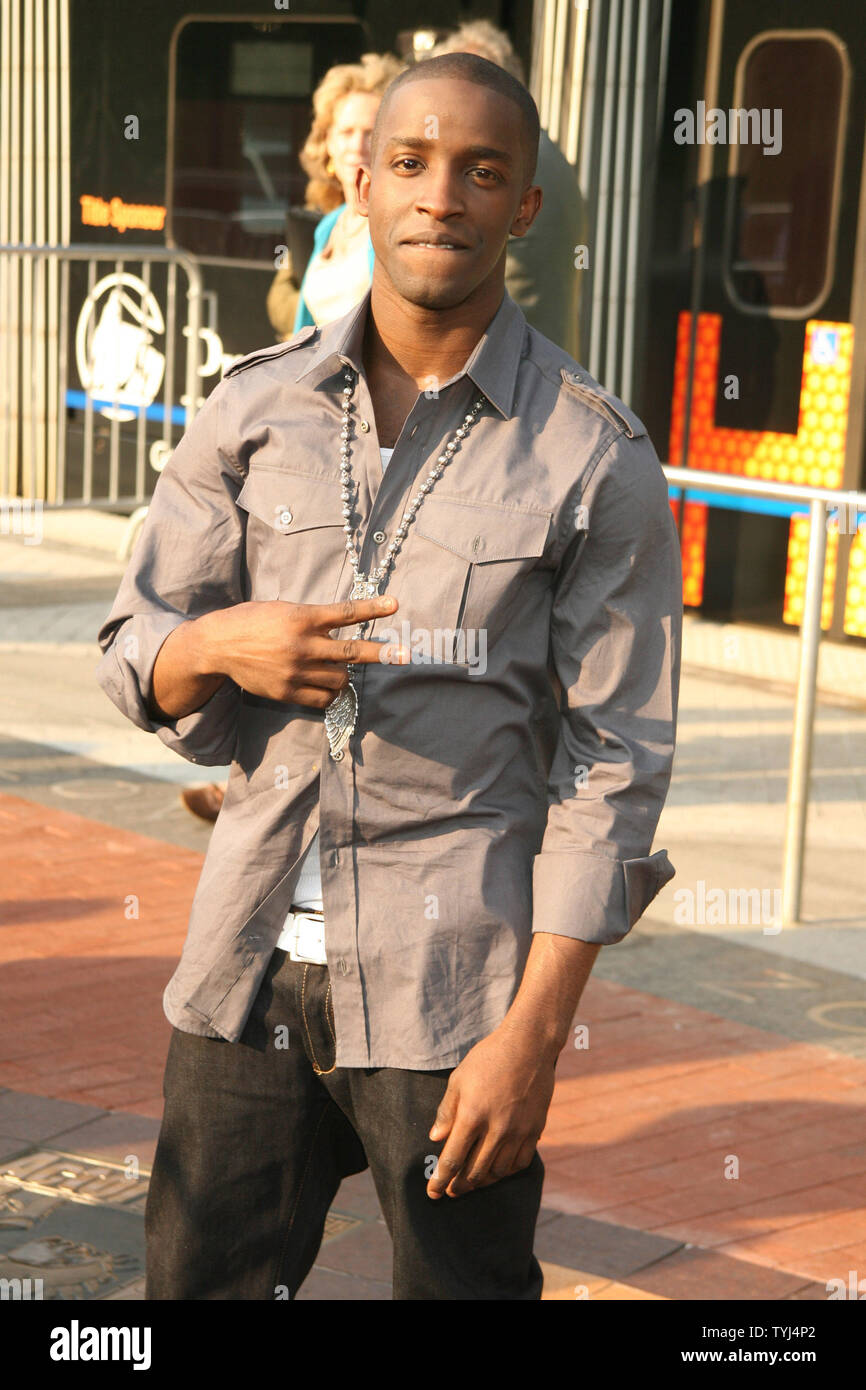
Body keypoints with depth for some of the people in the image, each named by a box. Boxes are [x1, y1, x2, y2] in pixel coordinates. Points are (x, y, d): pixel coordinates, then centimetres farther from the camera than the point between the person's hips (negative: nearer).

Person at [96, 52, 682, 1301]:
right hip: (251, 963, 3)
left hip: (454, 984, -3)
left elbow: (615, 764, -5)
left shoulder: (596, 459, -4)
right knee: (202, 1280, 10)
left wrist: (535, 1031, -12)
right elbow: (133, 660, 10)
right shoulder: (255, 409, 6)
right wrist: (222, 646, -14)